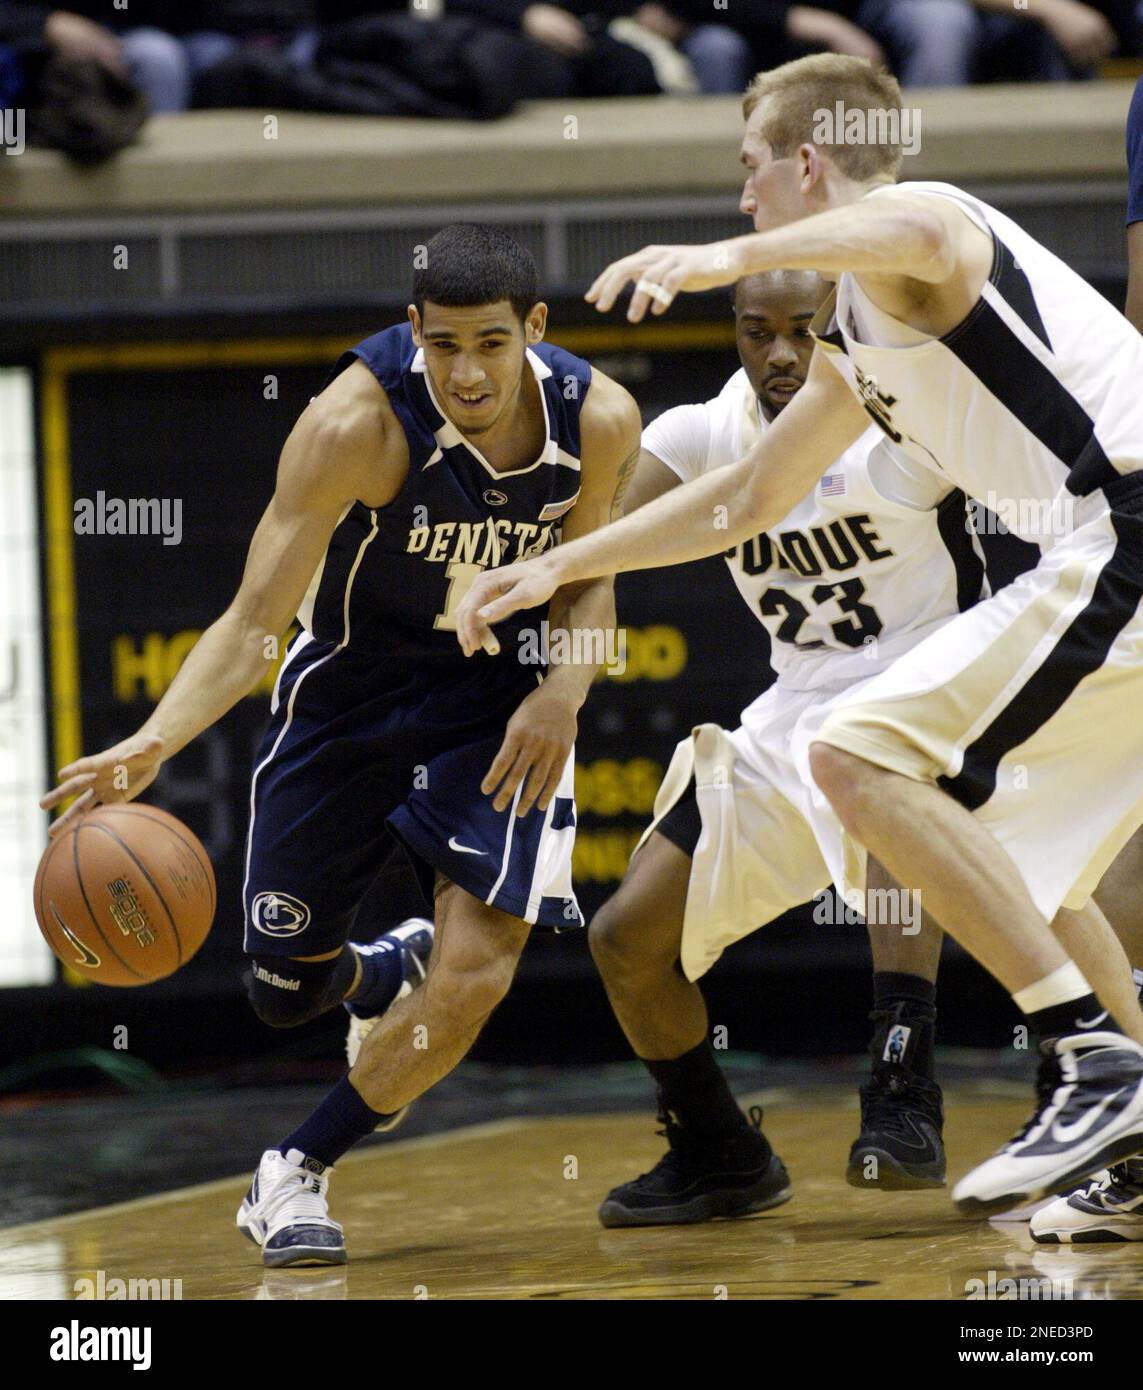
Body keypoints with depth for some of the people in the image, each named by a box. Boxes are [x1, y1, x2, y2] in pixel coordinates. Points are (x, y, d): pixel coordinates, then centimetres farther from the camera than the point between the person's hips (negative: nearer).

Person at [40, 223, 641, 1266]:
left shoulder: (598, 421, -19)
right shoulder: (357, 423, -29)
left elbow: (588, 579, 1)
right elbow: (255, 619, -29)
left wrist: (563, 690, -19)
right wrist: (156, 739, -45)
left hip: (502, 707, 1)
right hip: (349, 698, -1)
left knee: (475, 979, -15)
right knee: (287, 989, 6)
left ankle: (295, 1174, 8)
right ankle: (381, 977, 46)